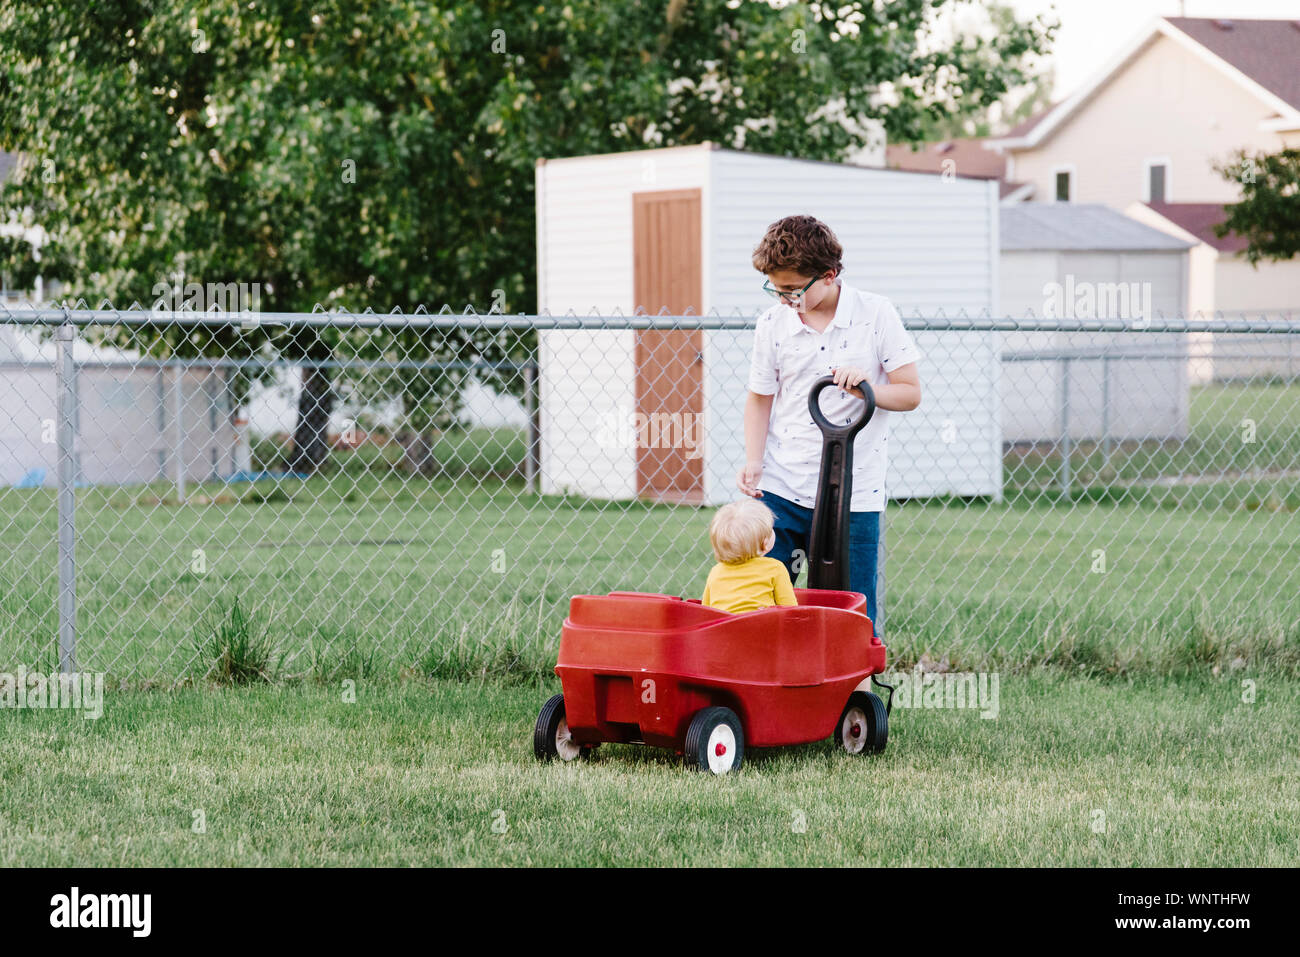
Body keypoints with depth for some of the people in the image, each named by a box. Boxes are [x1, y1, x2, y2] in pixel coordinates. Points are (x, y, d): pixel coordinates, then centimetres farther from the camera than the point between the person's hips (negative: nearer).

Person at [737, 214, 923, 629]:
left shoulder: (876, 314, -3)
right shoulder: (772, 323, 3)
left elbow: (911, 393, -1)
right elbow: (760, 399, 12)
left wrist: (867, 389, -20)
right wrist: (753, 461, -3)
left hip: (854, 496, -2)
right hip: (780, 491, 2)